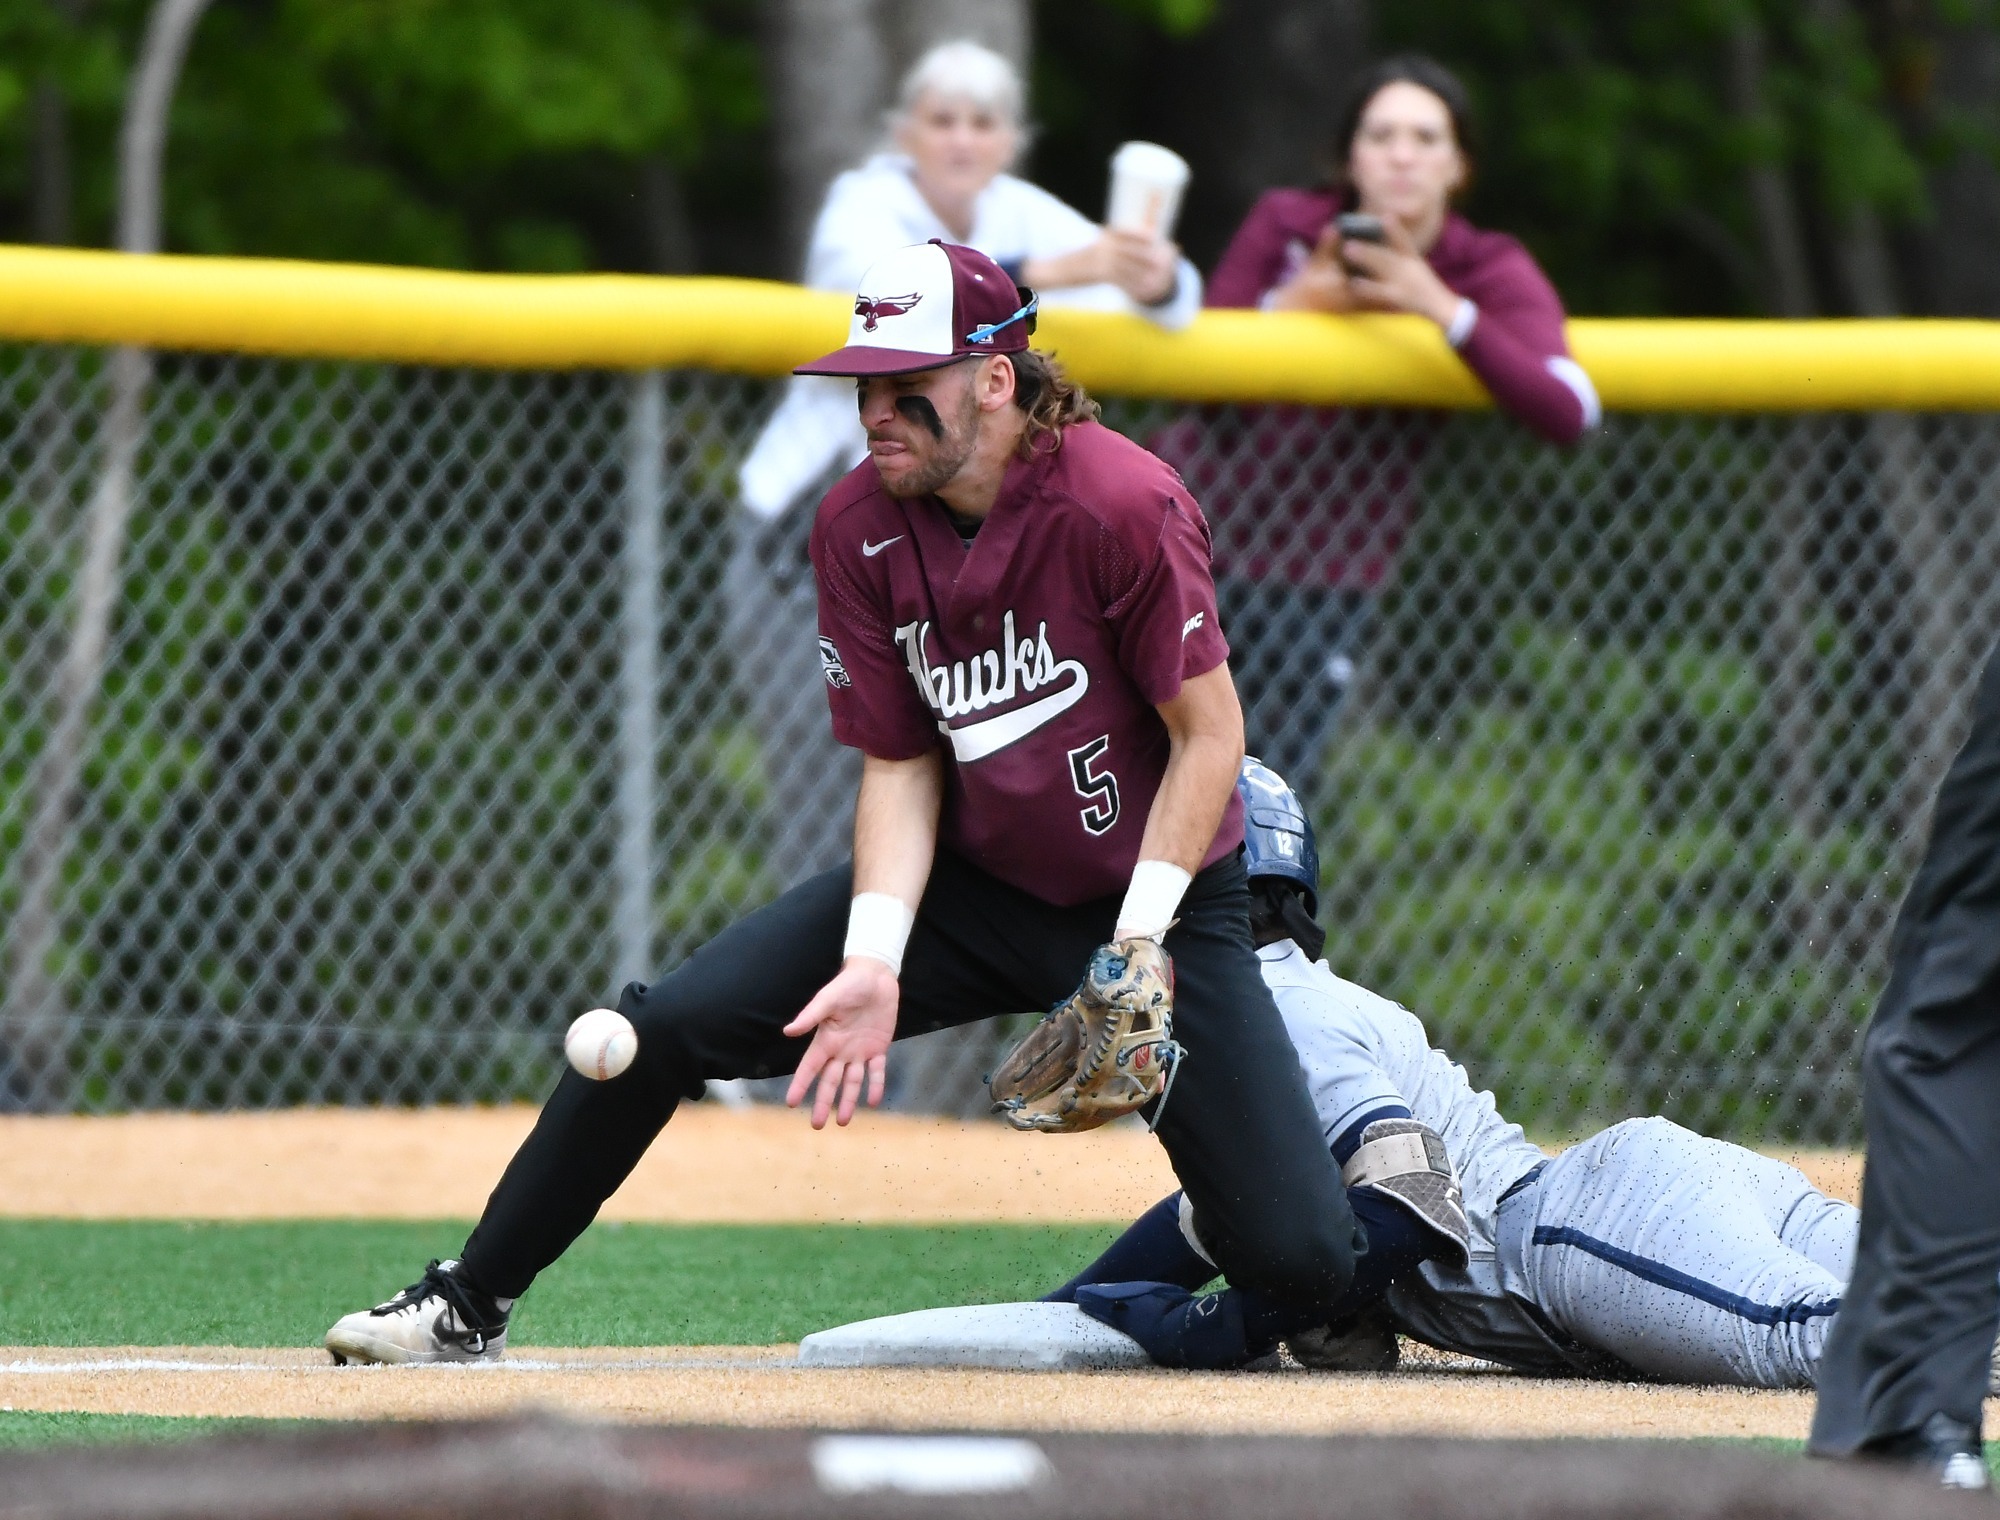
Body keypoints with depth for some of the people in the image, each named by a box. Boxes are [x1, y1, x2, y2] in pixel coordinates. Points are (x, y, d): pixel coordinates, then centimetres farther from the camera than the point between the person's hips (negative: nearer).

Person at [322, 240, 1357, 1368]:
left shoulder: (1124, 504, -24)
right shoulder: (860, 525, -8)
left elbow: (1211, 736, -17)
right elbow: (901, 765, -4)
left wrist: (1137, 947, -24)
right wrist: (875, 959, -19)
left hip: (1160, 899, -4)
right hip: (969, 885, 4)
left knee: (1302, 1262, -17)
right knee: (668, 1021, -9)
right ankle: (470, 1304, 7)